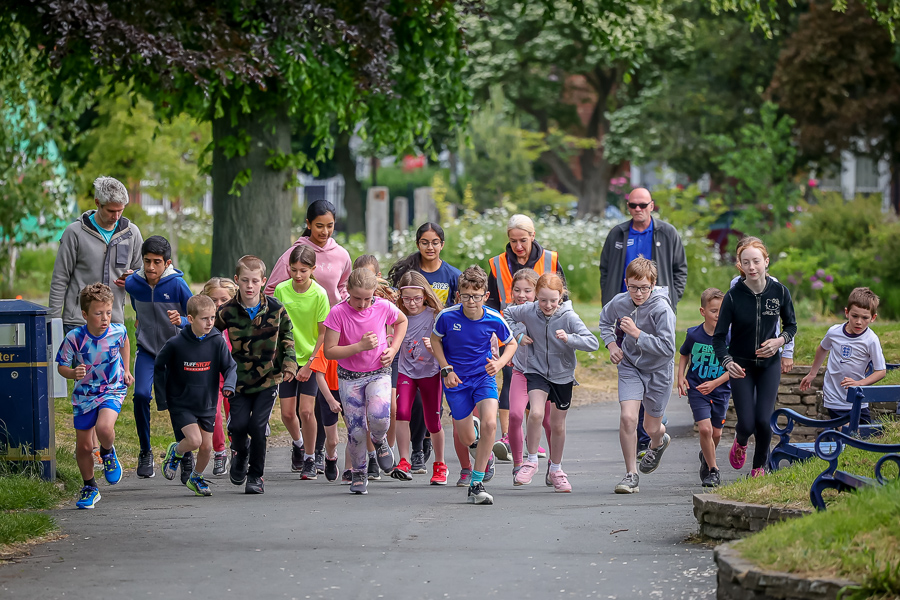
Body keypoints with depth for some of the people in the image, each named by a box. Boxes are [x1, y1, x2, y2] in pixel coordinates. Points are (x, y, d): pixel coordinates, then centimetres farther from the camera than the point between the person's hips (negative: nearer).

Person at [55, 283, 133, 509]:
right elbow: (61, 365, -8)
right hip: (84, 395, 1)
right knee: (83, 447, 6)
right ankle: (90, 488, 29)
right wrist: (72, 374, -29)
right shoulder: (74, 338, -20)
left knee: (104, 428, -30)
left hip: (112, 391, -1)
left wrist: (126, 370, 14)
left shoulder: (118, 331, -14)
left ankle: (108, 452, 5)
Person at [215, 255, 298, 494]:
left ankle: (256, 475, 9)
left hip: (268, 378, 0)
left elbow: (286, 337, 11)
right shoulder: (227, 311, -8)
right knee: (238, 425, -10)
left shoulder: (275, 309, -5)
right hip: (240, 379, 0)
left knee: (258, 426, -9)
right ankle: (240, 453, 27)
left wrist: (289, 363, 2)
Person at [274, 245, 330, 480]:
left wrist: (309, 364, -11)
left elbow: (323, 333, -8)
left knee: (306, 410, -10)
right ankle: (297, 444, 34)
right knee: (287, 412, 2)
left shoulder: (319, 295, -13)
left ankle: (310, 458, 8)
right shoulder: (281, 290, -5)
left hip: (311, 358, -3)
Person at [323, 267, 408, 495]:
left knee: (379, 418, -24)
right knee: (356, 431, -2)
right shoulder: (338, 313, -16)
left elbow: (402, 321, 13)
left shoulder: (383, 307, -11)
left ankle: (379, 441, 13)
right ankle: (359, 475, 21)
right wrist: (360, 346, -25)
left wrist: (393, 349, -1)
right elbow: (329, 351, -15)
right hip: (349, 376, 0)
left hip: (379, 372, 0)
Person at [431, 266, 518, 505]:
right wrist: (446, 369, -7)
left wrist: (500, 362, -14)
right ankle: (478, 439, 46)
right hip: (456, 380, 0)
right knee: (468, 440, 4)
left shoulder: (494, 319, -15)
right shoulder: (447, 316, -17)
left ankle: (476, 485, -14)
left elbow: (511, 343, 4)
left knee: (490, 424, -25)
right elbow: (435, 339, 3)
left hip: (484, 376, 0)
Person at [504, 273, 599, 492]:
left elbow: (593, 343, -26)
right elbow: (507, 314, 10)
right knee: (536, 413, -24)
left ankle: (556, 469, 31)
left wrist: (569, 338, -40)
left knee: (557, 425, 11)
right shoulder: (528, 311, -12)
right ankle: (531, 461, -6)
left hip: (562, 375, 0)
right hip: (536, 371, 0)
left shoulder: (569, 317, -19)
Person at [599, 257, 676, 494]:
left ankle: (658, 442, 51)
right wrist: (612, 344, -3)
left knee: (651, 427, 11)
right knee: (627, 417, -18)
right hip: (630, 366, 2)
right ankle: (631, 475, -6)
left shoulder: (662, 309, -25)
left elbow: (667, 348, -29)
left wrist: (636, 333, -33)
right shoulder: (619, 302, -11)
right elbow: (605, 320, 14)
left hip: (658, 370, -2)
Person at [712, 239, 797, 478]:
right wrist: (727, 362, -31)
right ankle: (740, 440, 34)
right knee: (747, 424, -7)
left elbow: (791, 325, 8)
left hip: (769, 364, 1)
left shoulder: (779, 292, -8)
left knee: (763, 420, -9)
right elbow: (719, 336, -13)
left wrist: (779, 341, -14)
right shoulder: (733, 296, -14)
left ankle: (759, 467, 19)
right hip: (741, 366, -1)